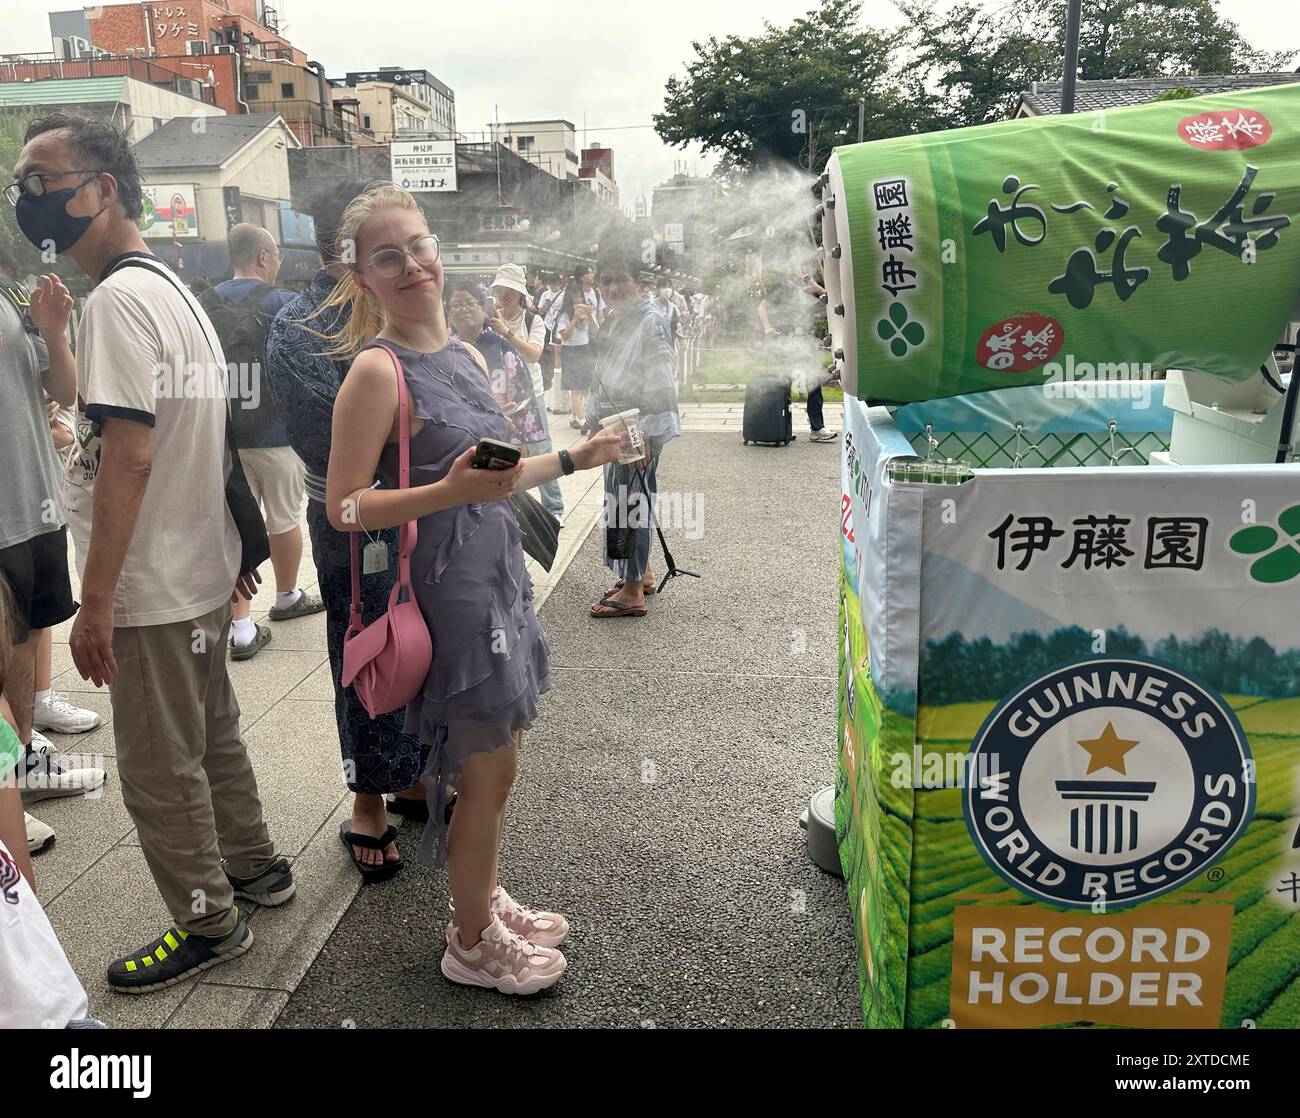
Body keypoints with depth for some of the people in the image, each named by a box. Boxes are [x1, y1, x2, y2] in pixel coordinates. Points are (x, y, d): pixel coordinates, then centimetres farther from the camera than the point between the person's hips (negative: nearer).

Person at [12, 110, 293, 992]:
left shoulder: (119, 300, -18)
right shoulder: (175, 288, 12)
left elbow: (126, 458, -24)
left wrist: (95, 602, -21)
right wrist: (241, 546, 21)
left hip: (155, 589, -9)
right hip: (206, 570, 9)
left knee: (160, 772, 6)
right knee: (214, 737, 22)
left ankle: (209, 923, 22)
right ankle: (255, 867, 38)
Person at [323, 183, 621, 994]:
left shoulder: (467, 355, 9)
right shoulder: (378, 370, -15)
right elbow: (344, 507, -17)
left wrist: (575, 460, 14)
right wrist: (450, 493, -28)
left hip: (499, 571, 8)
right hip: (447, 585, -8)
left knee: (498, 756, 18)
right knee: (490, 768, 4)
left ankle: (486, 898, 39)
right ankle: (471, 944, 26)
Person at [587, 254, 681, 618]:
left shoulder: (650, 322, -14)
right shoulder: (614, 319, 13)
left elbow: (660, 384, -19)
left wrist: (645, 434, -22)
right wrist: (596, 420, 19)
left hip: (637, 429, -9)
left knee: (628, 504, -5)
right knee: (622, 502, 16)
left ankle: (632, 592, 4)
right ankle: (642, 574, 30)